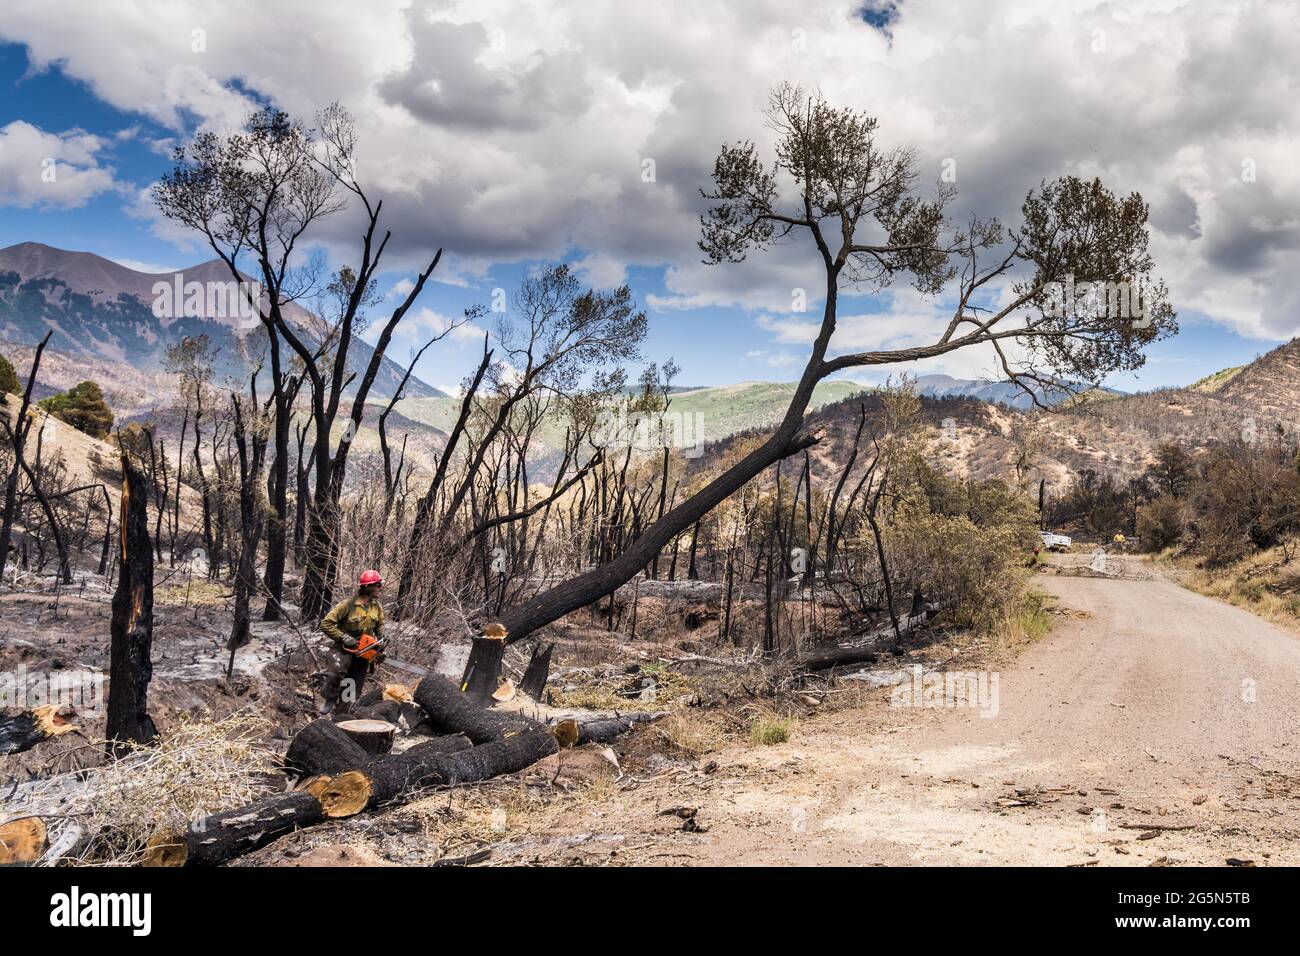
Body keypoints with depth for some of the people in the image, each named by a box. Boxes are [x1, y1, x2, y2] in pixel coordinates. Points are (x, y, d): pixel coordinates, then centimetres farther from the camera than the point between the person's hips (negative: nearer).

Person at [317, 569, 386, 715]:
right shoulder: (348, 605, -19)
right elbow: (326, 623, -18)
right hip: (343, 648, -5)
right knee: (336, 670, -35)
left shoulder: (377, 607, -1)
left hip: (362, 652, 5)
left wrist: (381, 642, 2)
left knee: (352, 692, 9)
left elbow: (380, 626, 17)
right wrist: (343, 637, -24)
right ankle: (330, 700, -12)